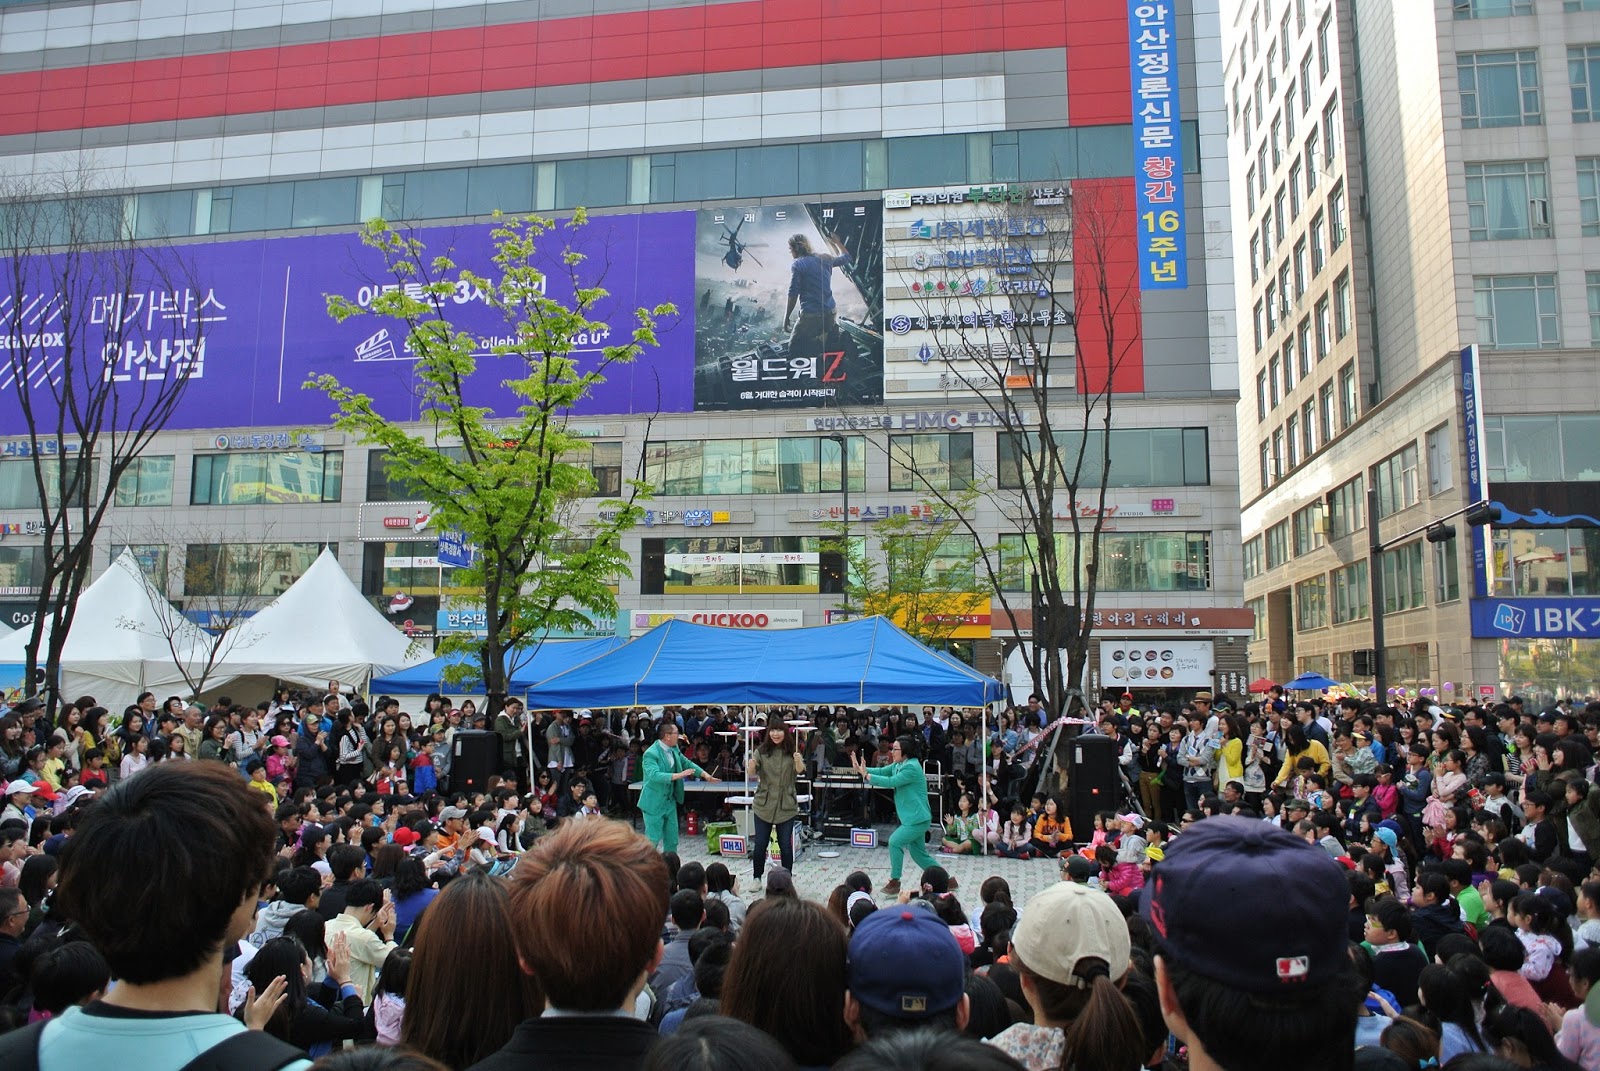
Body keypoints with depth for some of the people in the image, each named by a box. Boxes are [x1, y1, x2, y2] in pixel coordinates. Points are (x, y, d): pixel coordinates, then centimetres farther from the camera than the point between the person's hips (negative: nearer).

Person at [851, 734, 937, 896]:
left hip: (917, 819, -10)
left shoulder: (911, 767, -21)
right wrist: (861, 769, -6)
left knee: (895, 841, -13)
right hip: (914, 818, 10)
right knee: (919, 854, 15)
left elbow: (891, 782, -25)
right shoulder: (899, 764, 9)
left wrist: (867, 776, -21)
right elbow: (881, 771, 8)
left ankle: (894, 882, -2)